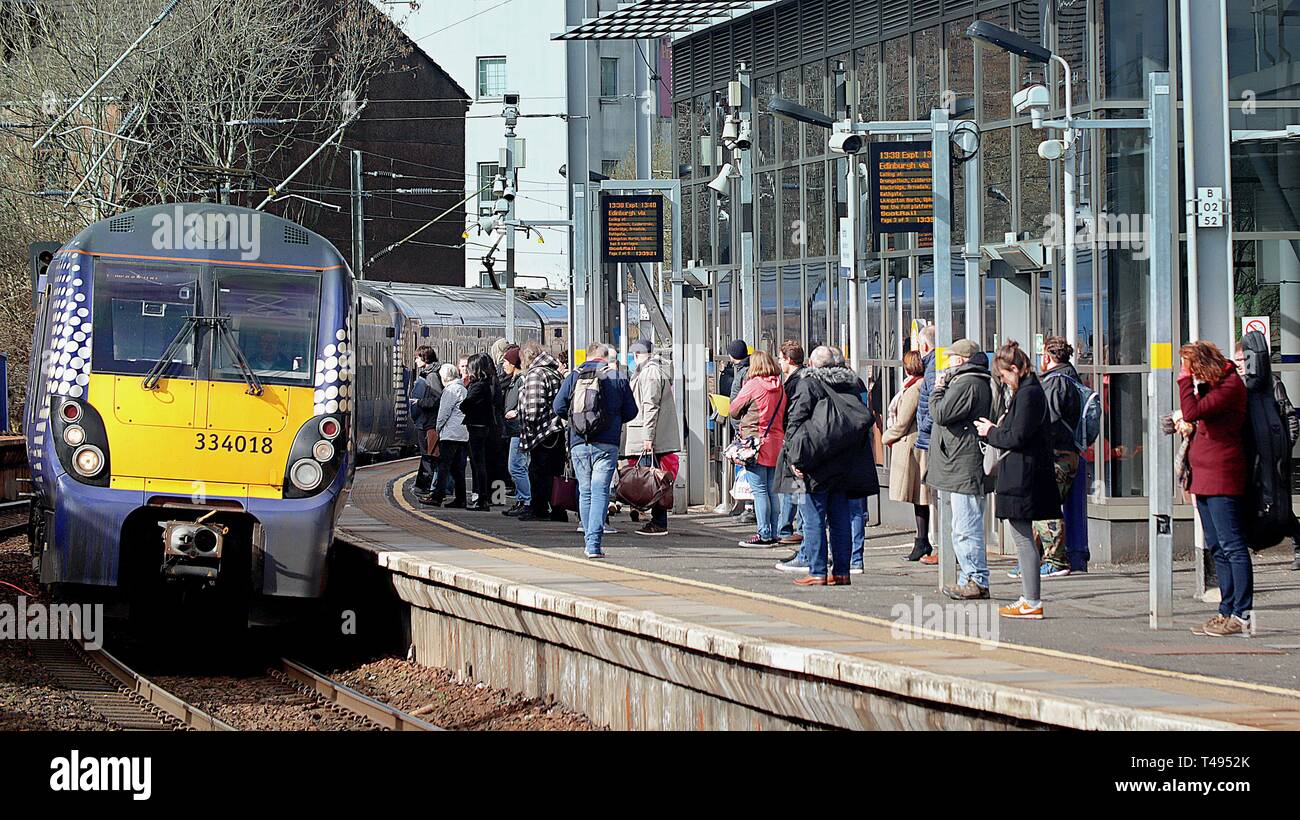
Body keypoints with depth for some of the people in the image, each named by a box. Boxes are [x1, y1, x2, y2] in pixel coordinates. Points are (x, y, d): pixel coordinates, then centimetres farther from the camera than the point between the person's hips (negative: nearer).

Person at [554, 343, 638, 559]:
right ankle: (594, 543, -16)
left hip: (579, 444, 2)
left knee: (585, 491, 13)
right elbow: (631, 411, 6)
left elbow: (558, 406, 1)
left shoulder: (574, 377, 5)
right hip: (607, 444, -2)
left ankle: (590, 539, 19)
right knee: (600, 492, -5)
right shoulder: (618, 377, 2)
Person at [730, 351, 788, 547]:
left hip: (756, 442, -6)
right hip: (776, 442, 6)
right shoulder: (780, 388, 7)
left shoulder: (752, 386, -9)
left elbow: (734, 410, 0)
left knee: (760, 490, -4)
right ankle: (774, 533, 13)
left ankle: (764, 535, -5)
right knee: (772, 490, 11)